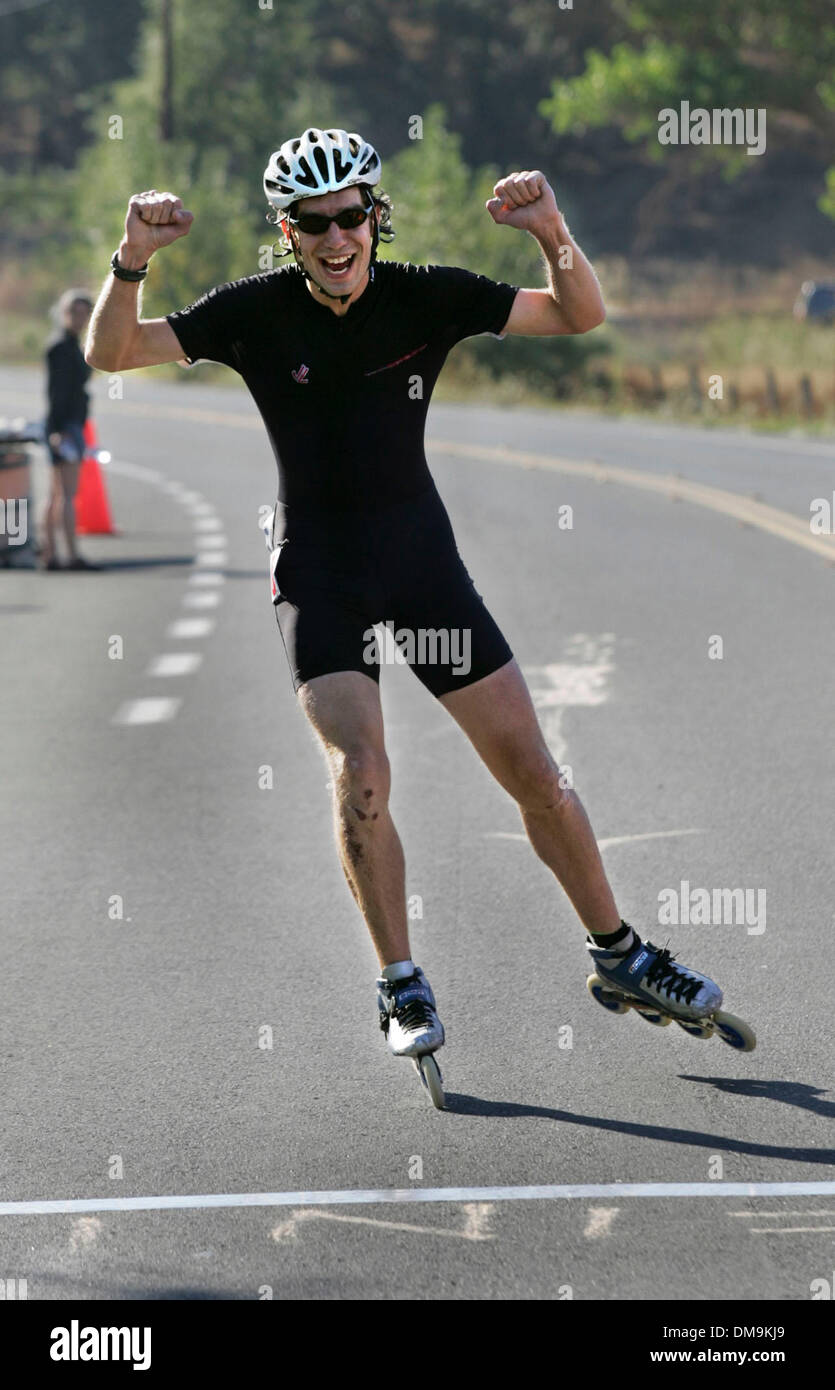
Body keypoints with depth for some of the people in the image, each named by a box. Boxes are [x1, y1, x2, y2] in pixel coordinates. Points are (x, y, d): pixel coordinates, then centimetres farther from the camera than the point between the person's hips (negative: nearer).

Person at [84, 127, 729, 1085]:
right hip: (317, 569, -2)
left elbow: (579, 317, -4)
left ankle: (618, 953, 19)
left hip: (422, 554, 2)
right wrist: (132, 261, -28)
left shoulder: (426, 297, -6)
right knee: (360, 774, -19)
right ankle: (401, 987, -3)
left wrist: (553, 234, -23)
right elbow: (112, 353, -10)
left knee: (532, 771, 2)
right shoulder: (258, 311, -9)